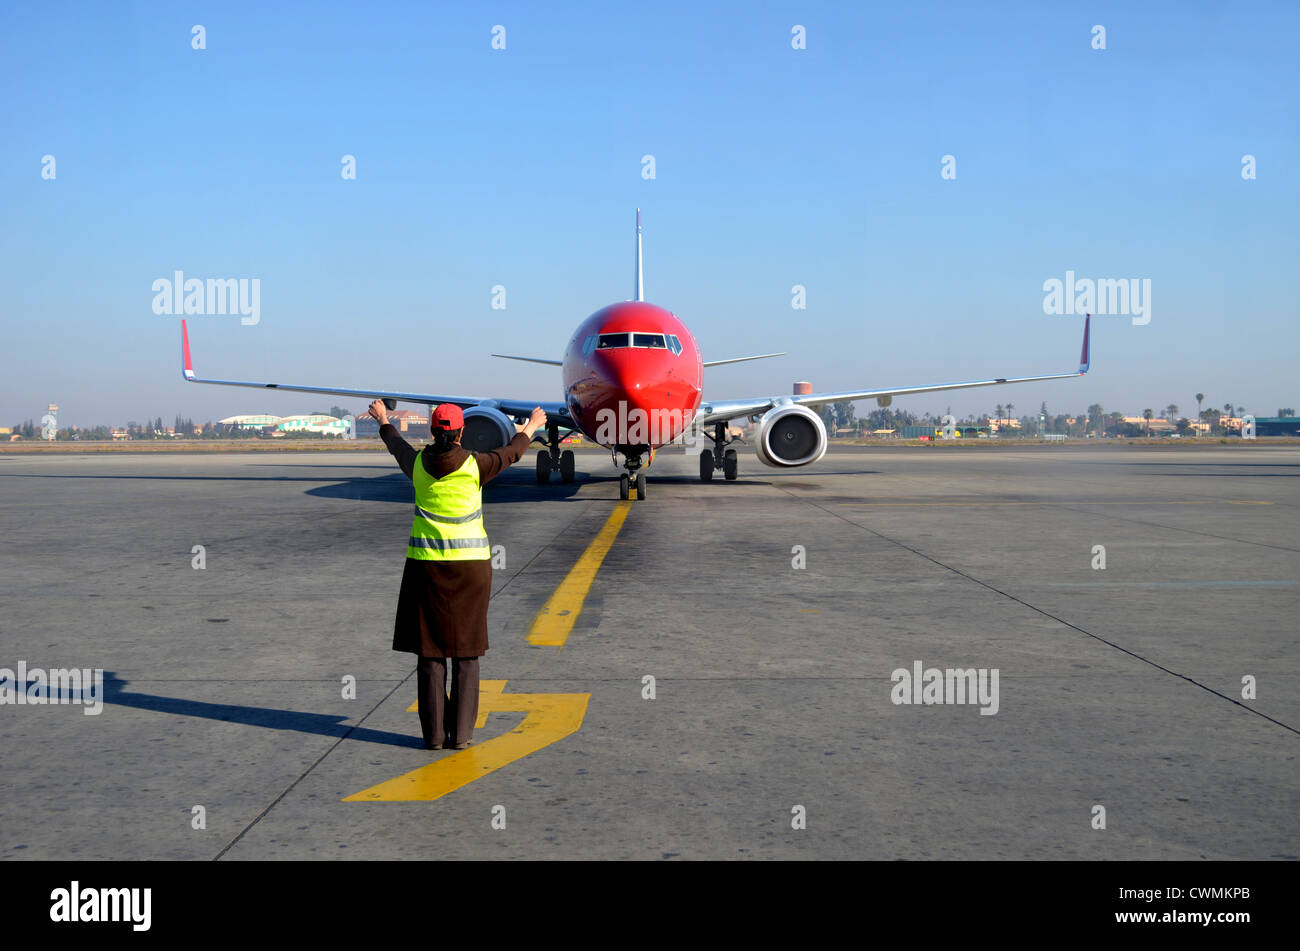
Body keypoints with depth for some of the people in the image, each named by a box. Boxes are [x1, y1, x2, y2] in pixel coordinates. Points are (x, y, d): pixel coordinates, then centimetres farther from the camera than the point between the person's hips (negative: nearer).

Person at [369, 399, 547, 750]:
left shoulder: (418, 464, -2)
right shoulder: (474, 466, -9)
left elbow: (396, 445, 21)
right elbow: (511, 453, 10)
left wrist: (383, 421, 43)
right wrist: (531, 428, 31)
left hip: (426, 564, 2)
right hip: (470, 564, -2)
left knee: (430, 651, 7)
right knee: (465, 652, 6)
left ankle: (434, 733, 8)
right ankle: (461, 733, 7)